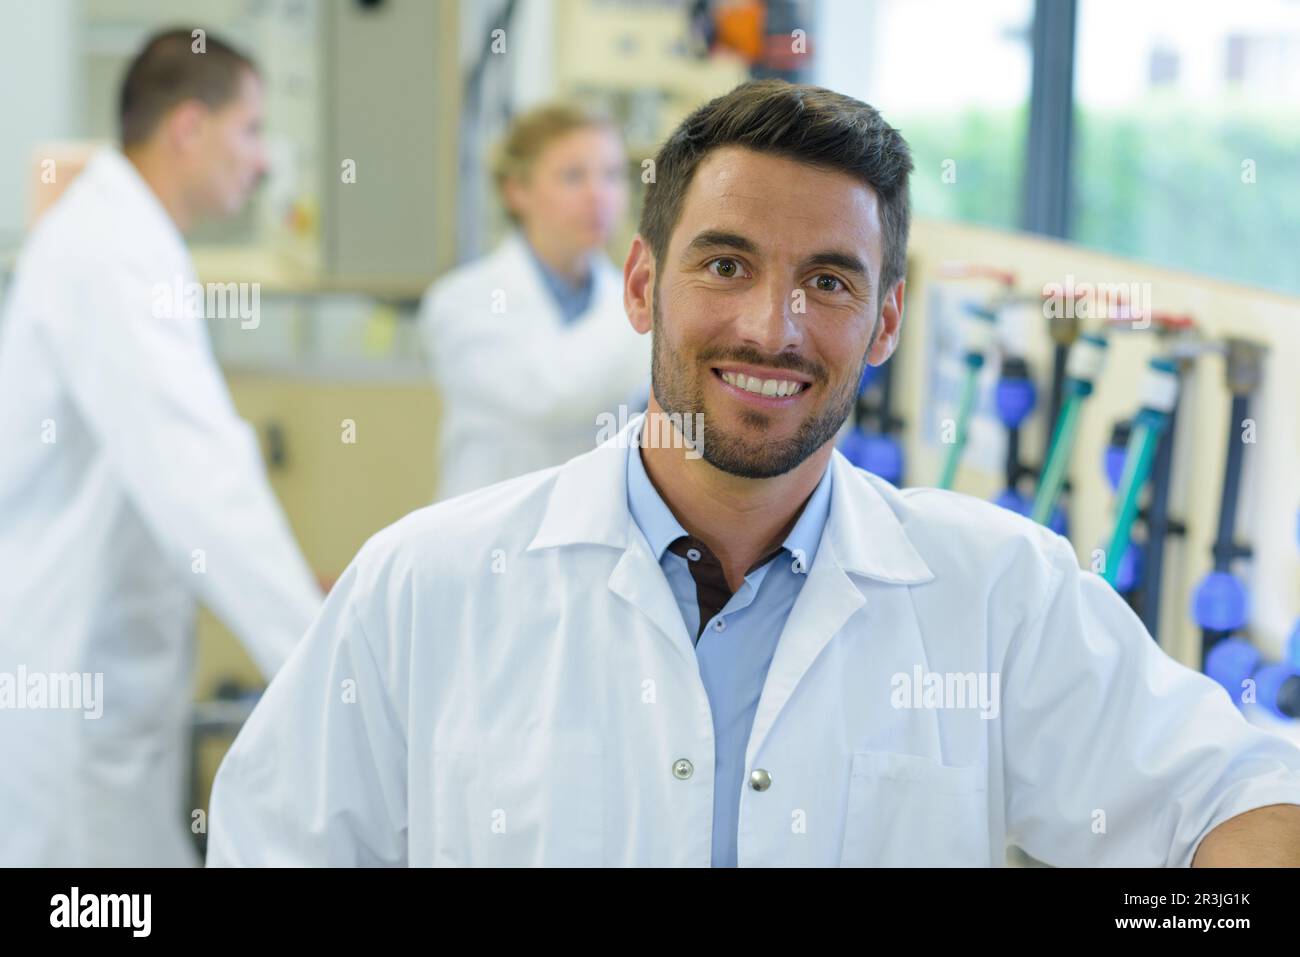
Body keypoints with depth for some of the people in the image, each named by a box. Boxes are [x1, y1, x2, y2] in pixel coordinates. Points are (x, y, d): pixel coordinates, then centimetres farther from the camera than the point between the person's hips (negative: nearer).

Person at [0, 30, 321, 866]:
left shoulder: (115, 235, 14)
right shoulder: (111, 254, -19)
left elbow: (178, 458, 20)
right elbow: (195, 476, -27)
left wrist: (292, 591, 18)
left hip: (97, 671, 10)